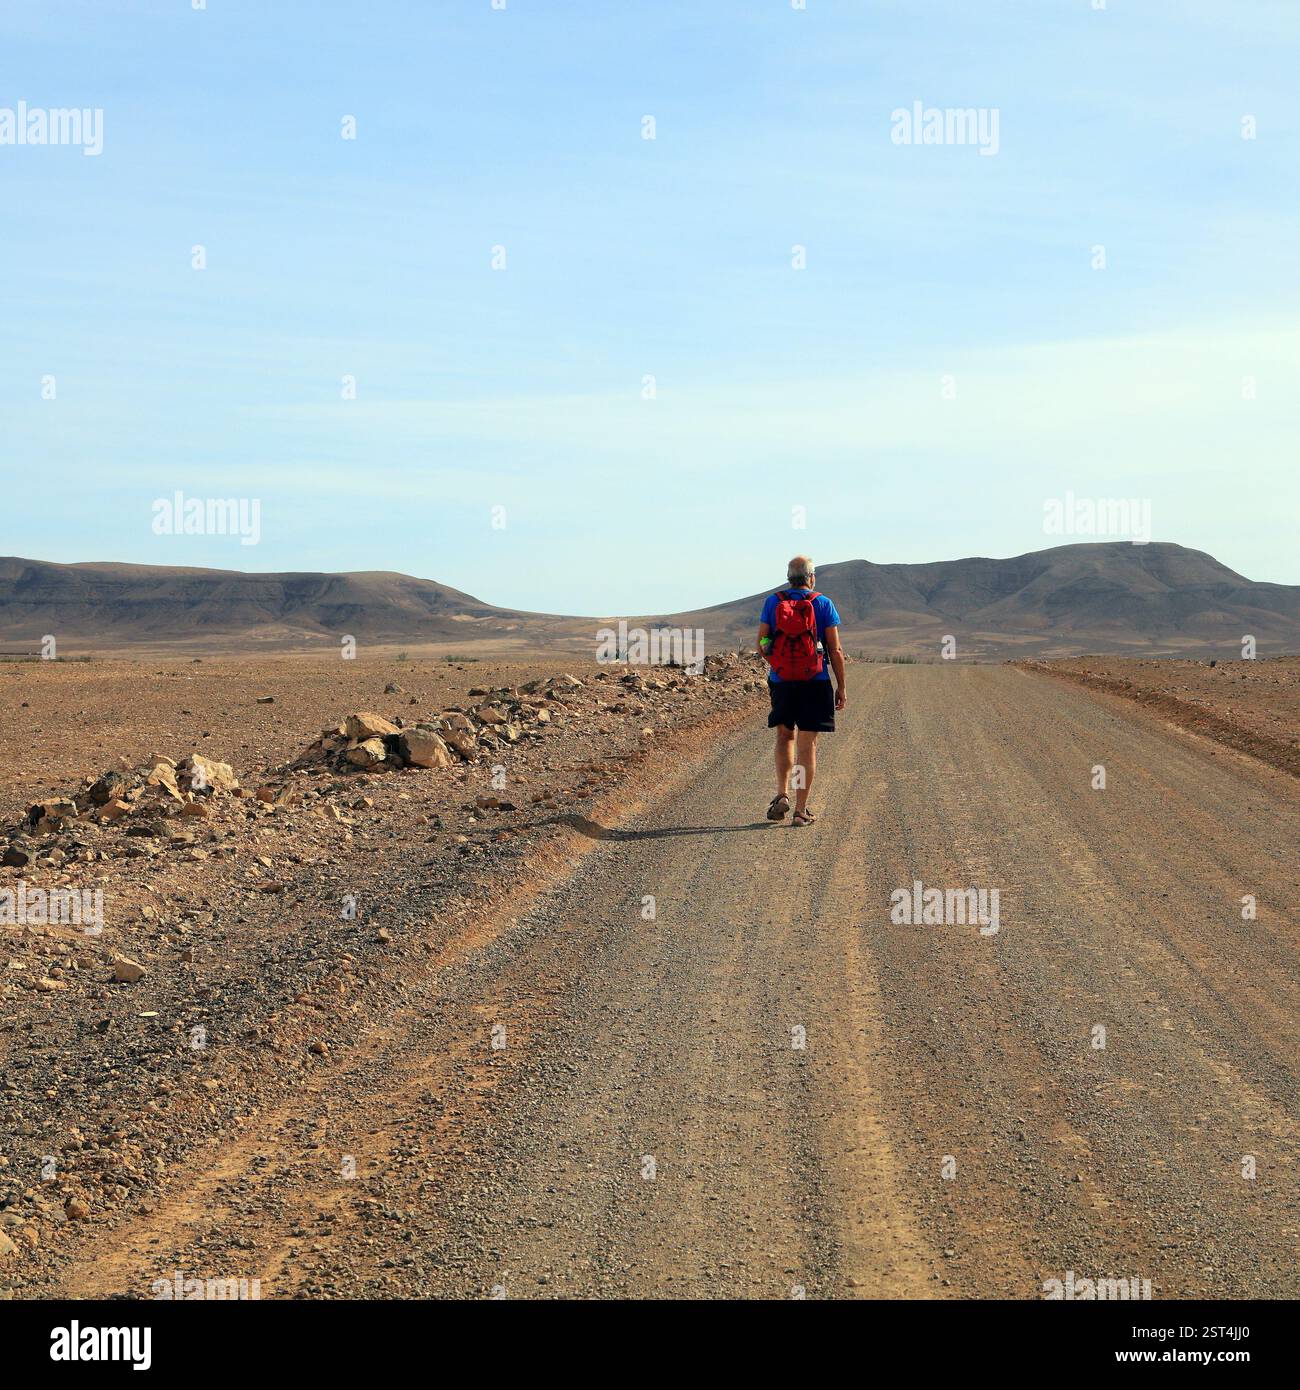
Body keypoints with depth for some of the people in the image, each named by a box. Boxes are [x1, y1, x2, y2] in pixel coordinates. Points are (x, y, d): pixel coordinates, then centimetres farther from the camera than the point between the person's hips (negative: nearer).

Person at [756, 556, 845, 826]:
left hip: (781, 682, 2)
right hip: (815, 683, -2)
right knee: (807, 744, 3)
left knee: (785, 736, 21)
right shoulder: (823, 604, -4)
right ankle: (801, 810, 3)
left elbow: (762, 646, 3)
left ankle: (782, 794, 6)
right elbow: (835, 651, -5)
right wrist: (841, 687, 3)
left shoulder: (772, 602, 0)